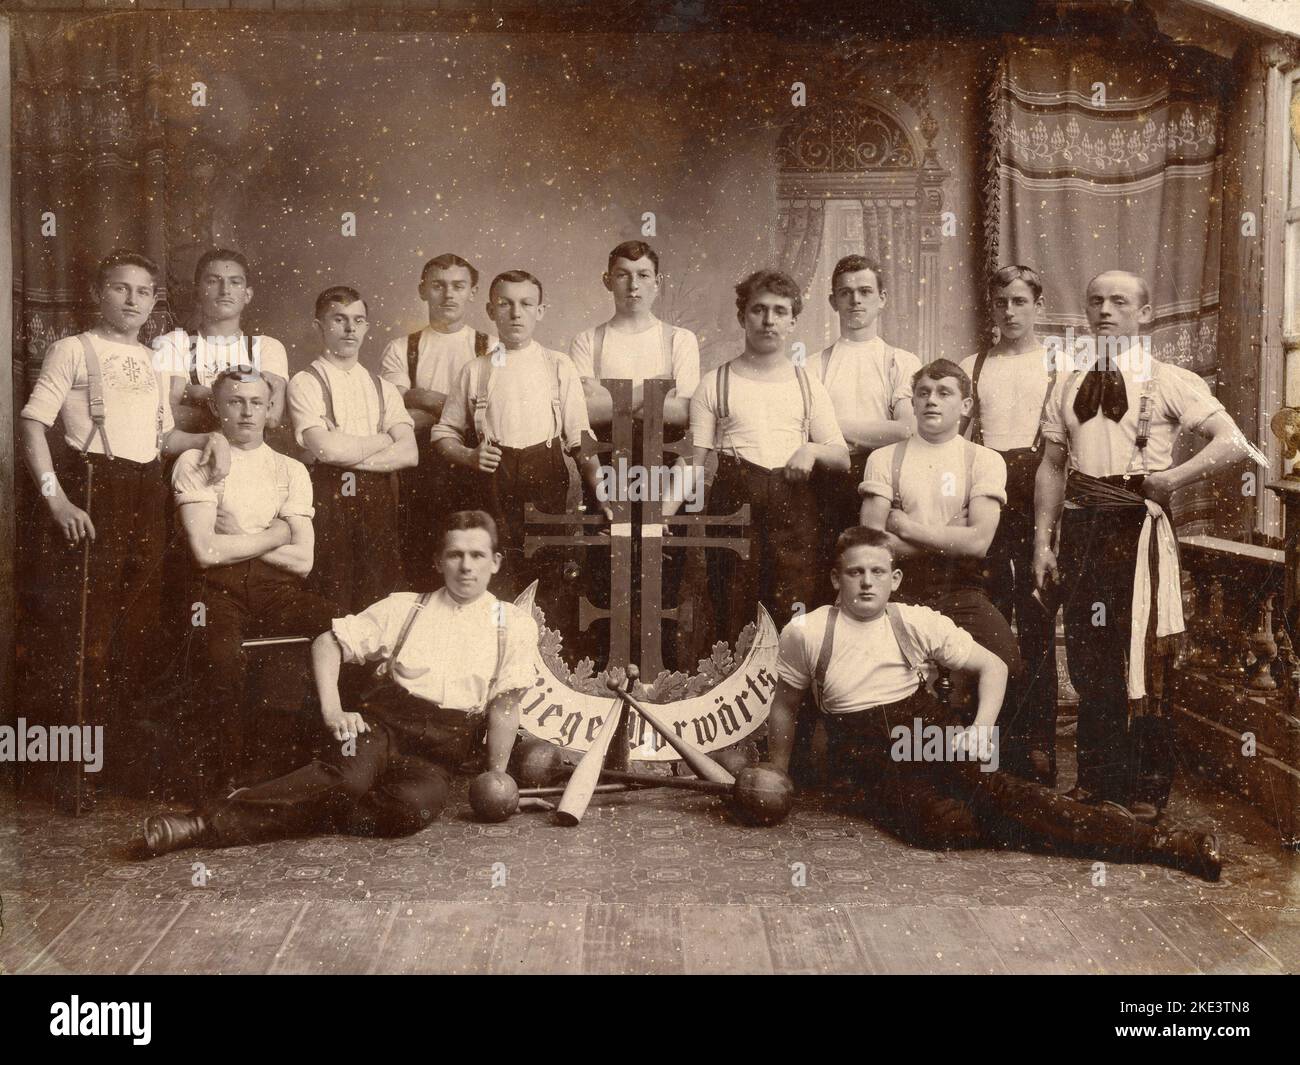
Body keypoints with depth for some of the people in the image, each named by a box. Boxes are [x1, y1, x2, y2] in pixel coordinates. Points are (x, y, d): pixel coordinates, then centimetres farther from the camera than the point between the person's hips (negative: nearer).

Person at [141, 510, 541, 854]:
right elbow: (327, 643, 11)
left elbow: (506, 705, 3)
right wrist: (332, 711, -3)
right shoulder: (403, 607, 13)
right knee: (348, 778, -35)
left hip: (440, 749, 0)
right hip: (384, 719, 0)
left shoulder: (515, 625, 9)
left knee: (414, 807, -35)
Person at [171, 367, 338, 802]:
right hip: (217, 587, -3)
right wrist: (274, 535, 3)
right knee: (222, 659, -36)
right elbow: (206, 550, -5)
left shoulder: (291, 470, 18)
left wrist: (234, 544, 1)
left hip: (277, 587, 3)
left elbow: (302, 560, 7)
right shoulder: (195, 464, 9)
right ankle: (217, 784, -16)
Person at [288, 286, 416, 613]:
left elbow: (409, 453, 0)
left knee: (380, 604, 5)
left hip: (378, 501, 4)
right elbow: (325, 448, -16)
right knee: (333, 606, -3)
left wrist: (348, 454, -10)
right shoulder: (305, 383, 0)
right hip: (329, 502, -4)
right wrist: (383, 440, -3)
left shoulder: (383, 389, 14)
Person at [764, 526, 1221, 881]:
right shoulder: (805, 633, -4)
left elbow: (993, 666, 8)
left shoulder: (917, 622, 0)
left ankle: (1153, 843, -32)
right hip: (873, 757, -1)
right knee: (944, 824, -34)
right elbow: (785, 706, 10)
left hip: (931, 735, 1)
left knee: (995, 791, -28)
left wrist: (981, 728, -6)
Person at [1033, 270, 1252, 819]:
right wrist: (1043, 541, 6)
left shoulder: (1167, 380, -2)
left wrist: (1173, 478, -17)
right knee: (1087, 659, 10)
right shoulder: (1069, 384, 12)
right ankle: (1095, 778, 23)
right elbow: (1052, 466, 12)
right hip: (1080, 527, 4)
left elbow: (1233, 442, -9)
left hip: (1137, 526, -4)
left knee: (1140, 658, 0)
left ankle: (1147, 789, 12)